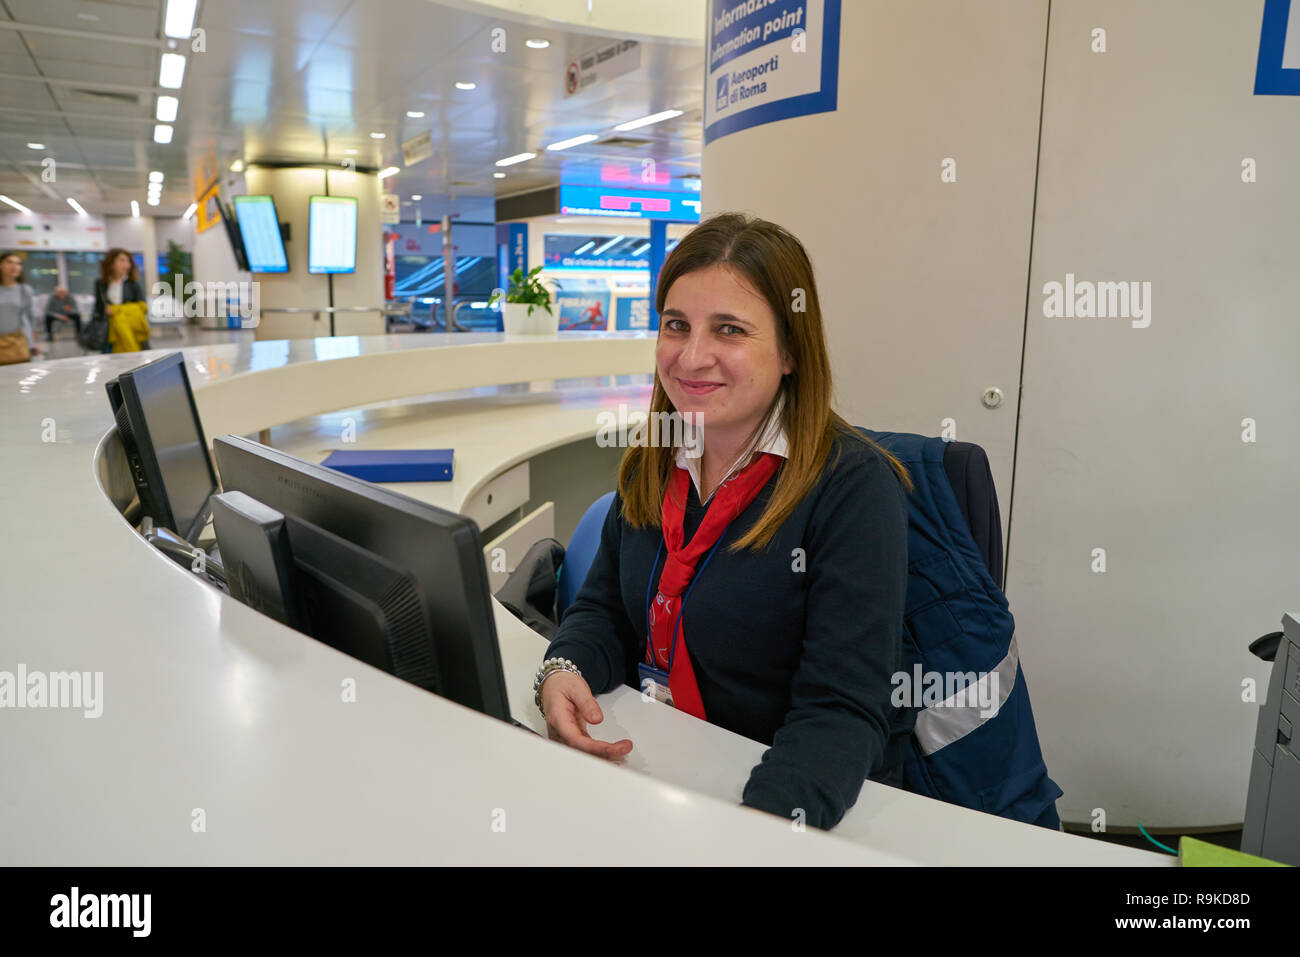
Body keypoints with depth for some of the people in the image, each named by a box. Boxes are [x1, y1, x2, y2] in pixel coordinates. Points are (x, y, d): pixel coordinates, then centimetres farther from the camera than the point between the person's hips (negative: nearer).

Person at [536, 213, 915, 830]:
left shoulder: (855, 486, -16)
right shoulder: (652, 466, 4)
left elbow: (843, 708, -21)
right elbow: (605, 610, 9)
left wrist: (768, 821, -38)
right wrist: (563, 671, -13)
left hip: (816, 801, -4)